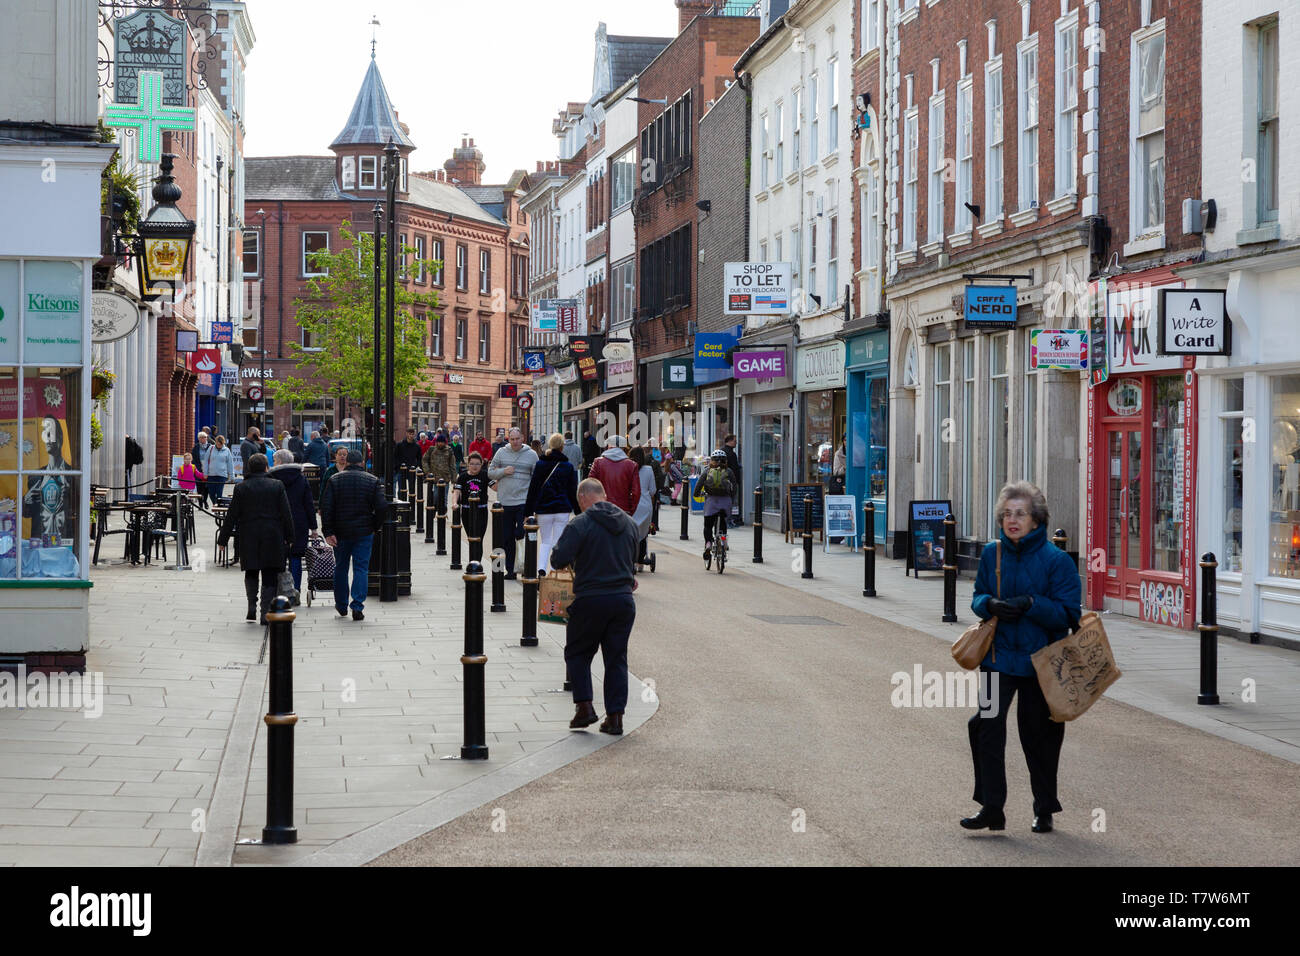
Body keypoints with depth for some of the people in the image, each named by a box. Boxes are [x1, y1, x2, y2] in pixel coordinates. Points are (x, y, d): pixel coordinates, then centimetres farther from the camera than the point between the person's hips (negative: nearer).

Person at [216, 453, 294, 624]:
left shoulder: (241, 488, -1)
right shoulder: (277, 486, 0)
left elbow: (231, 516, 0)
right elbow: (286, 514, 0)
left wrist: (223, 539, 7)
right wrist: (289, 538, 8)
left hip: (249, 537, 0)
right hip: (272, 539, 0)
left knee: (251, 573, 16)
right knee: (269, 576, 4)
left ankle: (252, 606, 2)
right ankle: (266, 612, 1)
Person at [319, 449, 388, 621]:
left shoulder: (334, 480, 0)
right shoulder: (373, 481, -2)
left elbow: (326, 508, -7)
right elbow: (382, 507, -8)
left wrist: (328, 532, -6)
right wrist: (375, 527, 6)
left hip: (340, 533, 1)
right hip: (364, 532, -1)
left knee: (340, 568, 15)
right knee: (361, 568, 1)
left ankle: (341, 605, 24)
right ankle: (357, 607, -10)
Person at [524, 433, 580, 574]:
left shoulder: (540, 465, -1)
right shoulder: (568, 466, -2)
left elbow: (532, 489, 0)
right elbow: (573, 492, 2)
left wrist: (528, 512, 4)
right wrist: (579, 512, 9)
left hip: (543, 509, 1)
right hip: (562, 509, -1)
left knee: (545, 541, 11)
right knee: (558, 542, 7)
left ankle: (541, 567, -11)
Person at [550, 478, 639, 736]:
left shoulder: (580, 524, -10)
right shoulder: (629, 523, 9)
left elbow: (558, 559, -15)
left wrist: (576, 559, 6)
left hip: (590, 600, -4)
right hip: (624, 600, 4)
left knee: (577, 654, 14)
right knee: (617, 658, 10)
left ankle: (584, 705, 4)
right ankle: (615, 716, 7)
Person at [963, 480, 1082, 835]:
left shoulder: (1056, 560, -9)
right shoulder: (992, 553, 4)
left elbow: (1068, 614, -10)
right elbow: (978, 596, 11)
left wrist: (1031, 604, -24)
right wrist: (990, 604, -12)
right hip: (998, 656, 3)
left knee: (1039, 734, 8)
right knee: (987, 726, -9)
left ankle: (1045, 809, 24)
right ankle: (991, 808, -1)